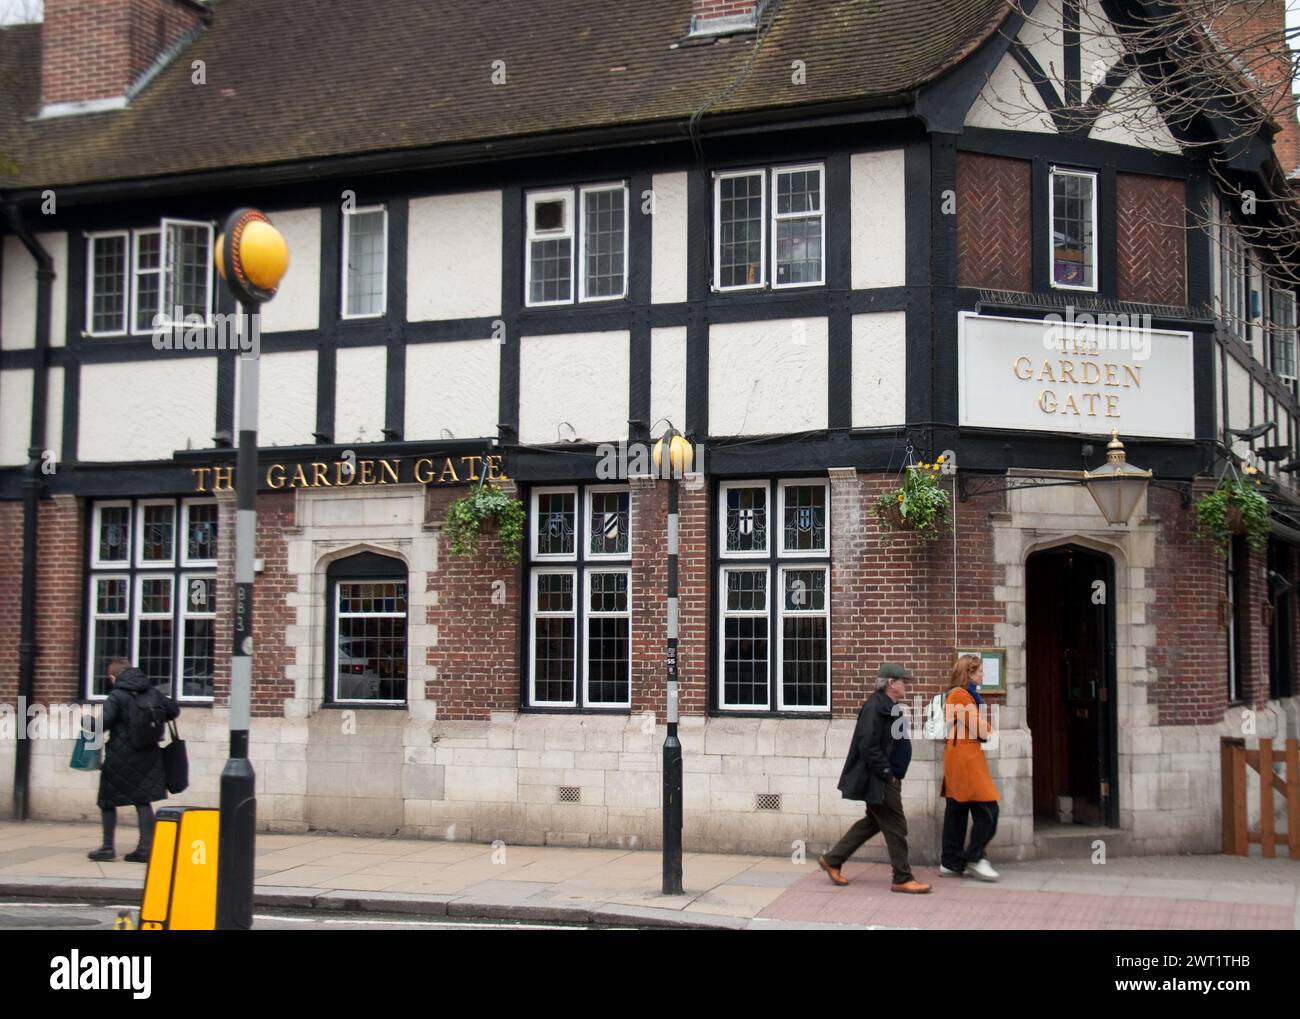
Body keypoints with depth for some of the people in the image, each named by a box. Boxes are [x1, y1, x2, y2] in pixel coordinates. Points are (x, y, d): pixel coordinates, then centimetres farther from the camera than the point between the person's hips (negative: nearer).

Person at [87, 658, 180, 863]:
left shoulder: (117, 696, -11)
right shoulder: (151, 692, 4)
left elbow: (102, 724, -16)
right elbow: (174, 710, 9)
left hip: (120, 757, -4)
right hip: (147, 756, 5)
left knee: (107, 800, 11)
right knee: (143, 801, 8)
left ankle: (108, 848, 15)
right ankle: (146, 848, 1)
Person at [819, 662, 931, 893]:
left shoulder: (890, 707, 12)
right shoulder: (875, 707, -20)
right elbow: (868, 747, -25)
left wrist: (893, 775, 14)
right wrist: (888, 775, -20)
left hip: (886, 779, 11)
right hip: (878, 781, -11)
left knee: (873, 822, 18)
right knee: (895, 827, -2)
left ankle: (832, 860, 25)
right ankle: (902, 879, 8)